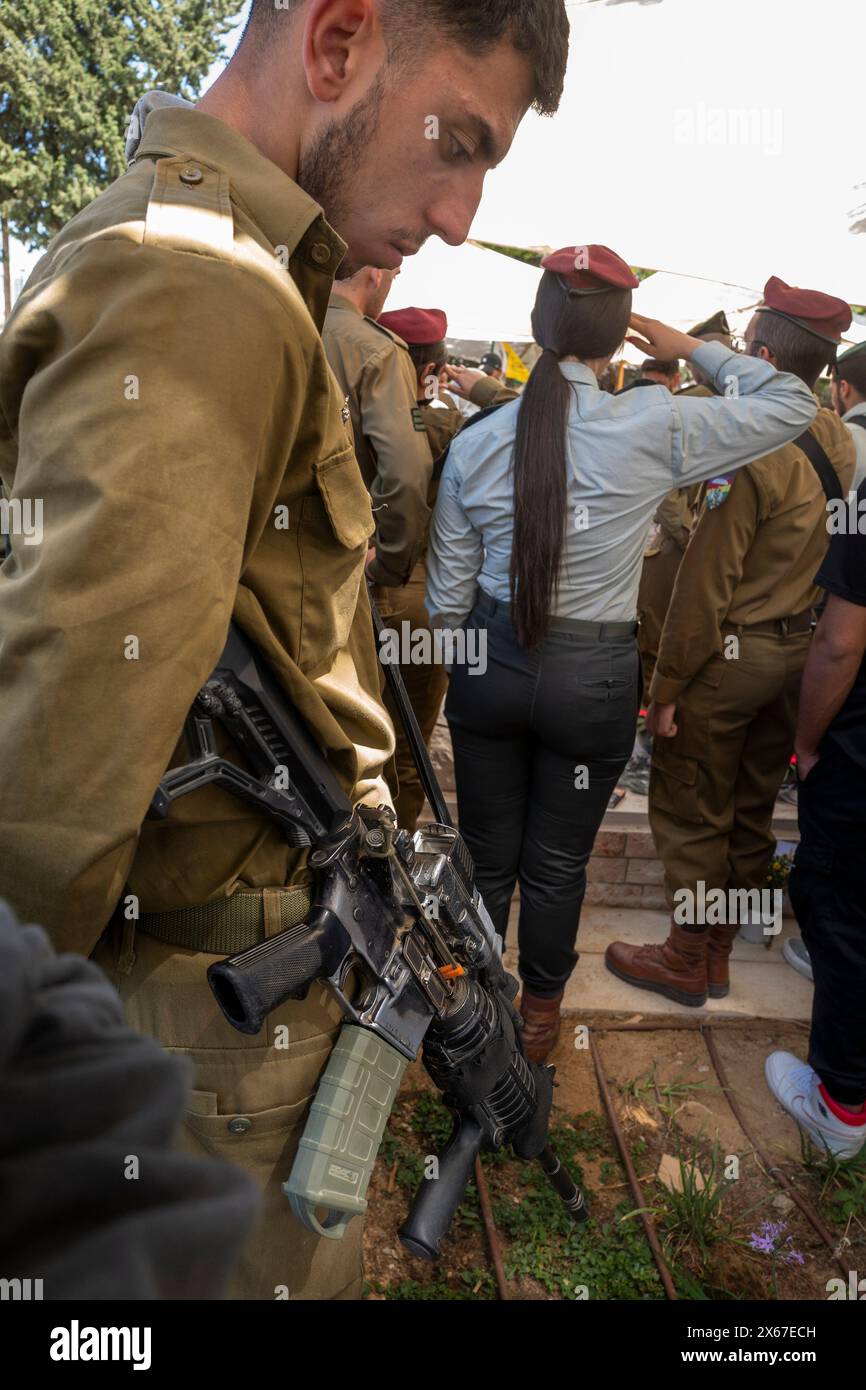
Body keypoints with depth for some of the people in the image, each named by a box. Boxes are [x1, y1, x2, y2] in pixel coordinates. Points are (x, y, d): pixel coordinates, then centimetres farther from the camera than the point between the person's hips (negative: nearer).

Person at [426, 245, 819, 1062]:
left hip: (491, 665, 2)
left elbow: (448, 593, -1)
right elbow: (791, 405, 3)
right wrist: (692, 349, 9)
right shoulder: (654, 428, -13)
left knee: (487, 859, 18)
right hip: (593, 679, -2)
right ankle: (540, 1017, 38)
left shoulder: (475, 441, -6)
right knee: (557, 866, 16)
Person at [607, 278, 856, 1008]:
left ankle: (687, 962, 20)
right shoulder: (838, 442, 4)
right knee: (751, 807, 17)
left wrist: (666, 687, -14)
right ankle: (719, 948, 32)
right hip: (800, 647, 8)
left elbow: (706, 584, -20)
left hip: (731, 653, -8)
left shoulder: (749, 453, -20)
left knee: (691, 810, 6)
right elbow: (821, 555, 10)